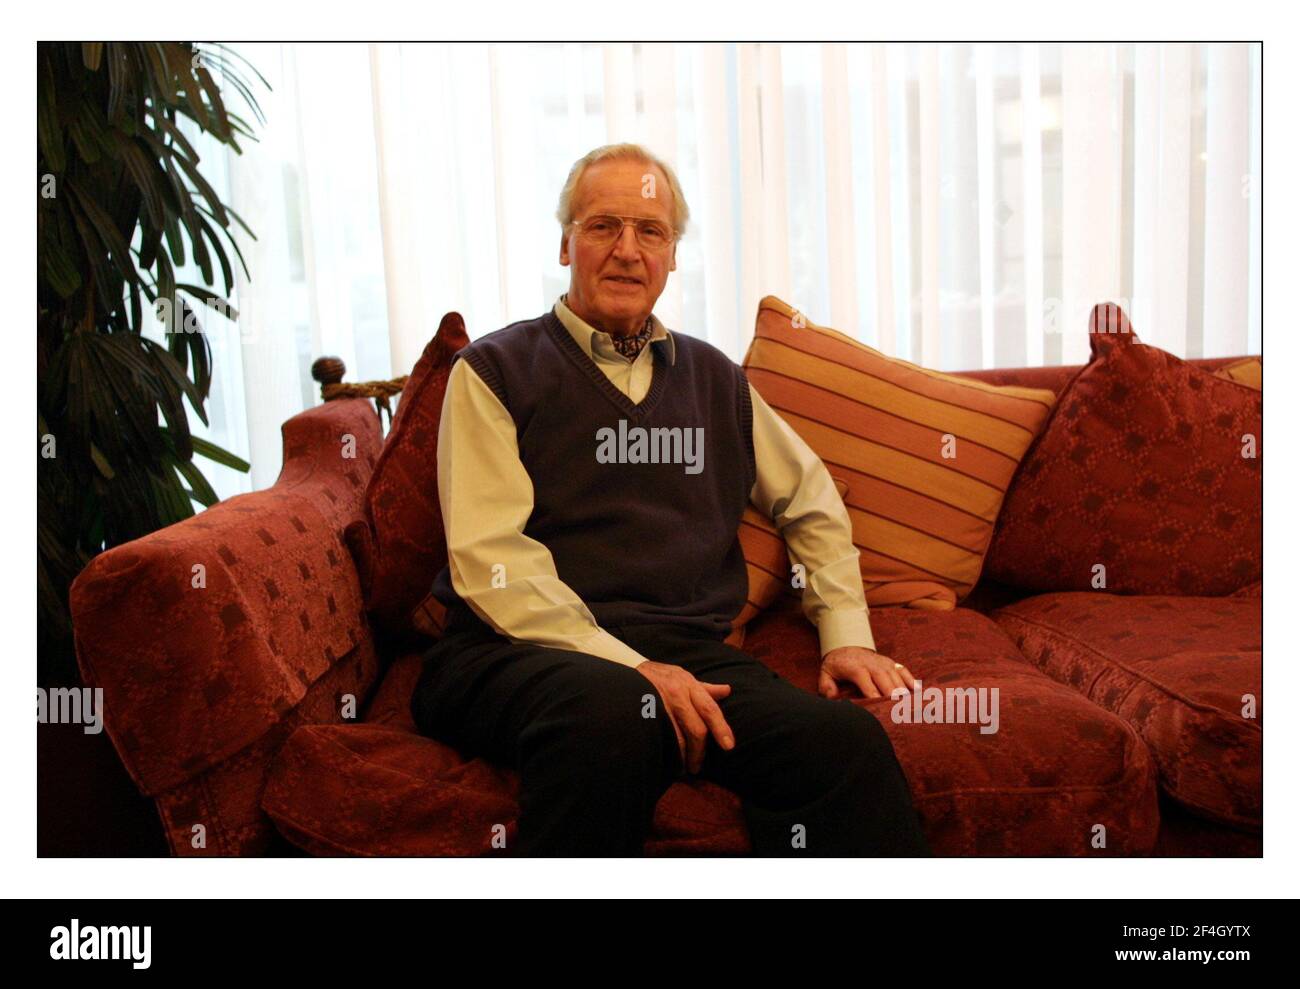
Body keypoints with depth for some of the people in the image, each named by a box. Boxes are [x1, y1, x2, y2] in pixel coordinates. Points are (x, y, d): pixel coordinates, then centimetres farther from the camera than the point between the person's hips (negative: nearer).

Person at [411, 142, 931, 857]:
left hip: (688, 656, 3)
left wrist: (846, 635, 14)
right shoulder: (495, 370, 5)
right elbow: (488, 559, -6)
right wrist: (629, 668, -17)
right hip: (525, 652, -3)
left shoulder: (714, 378, 19)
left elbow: (811, 502, 28)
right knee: (611, 710, -38)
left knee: (846, 740, -27)